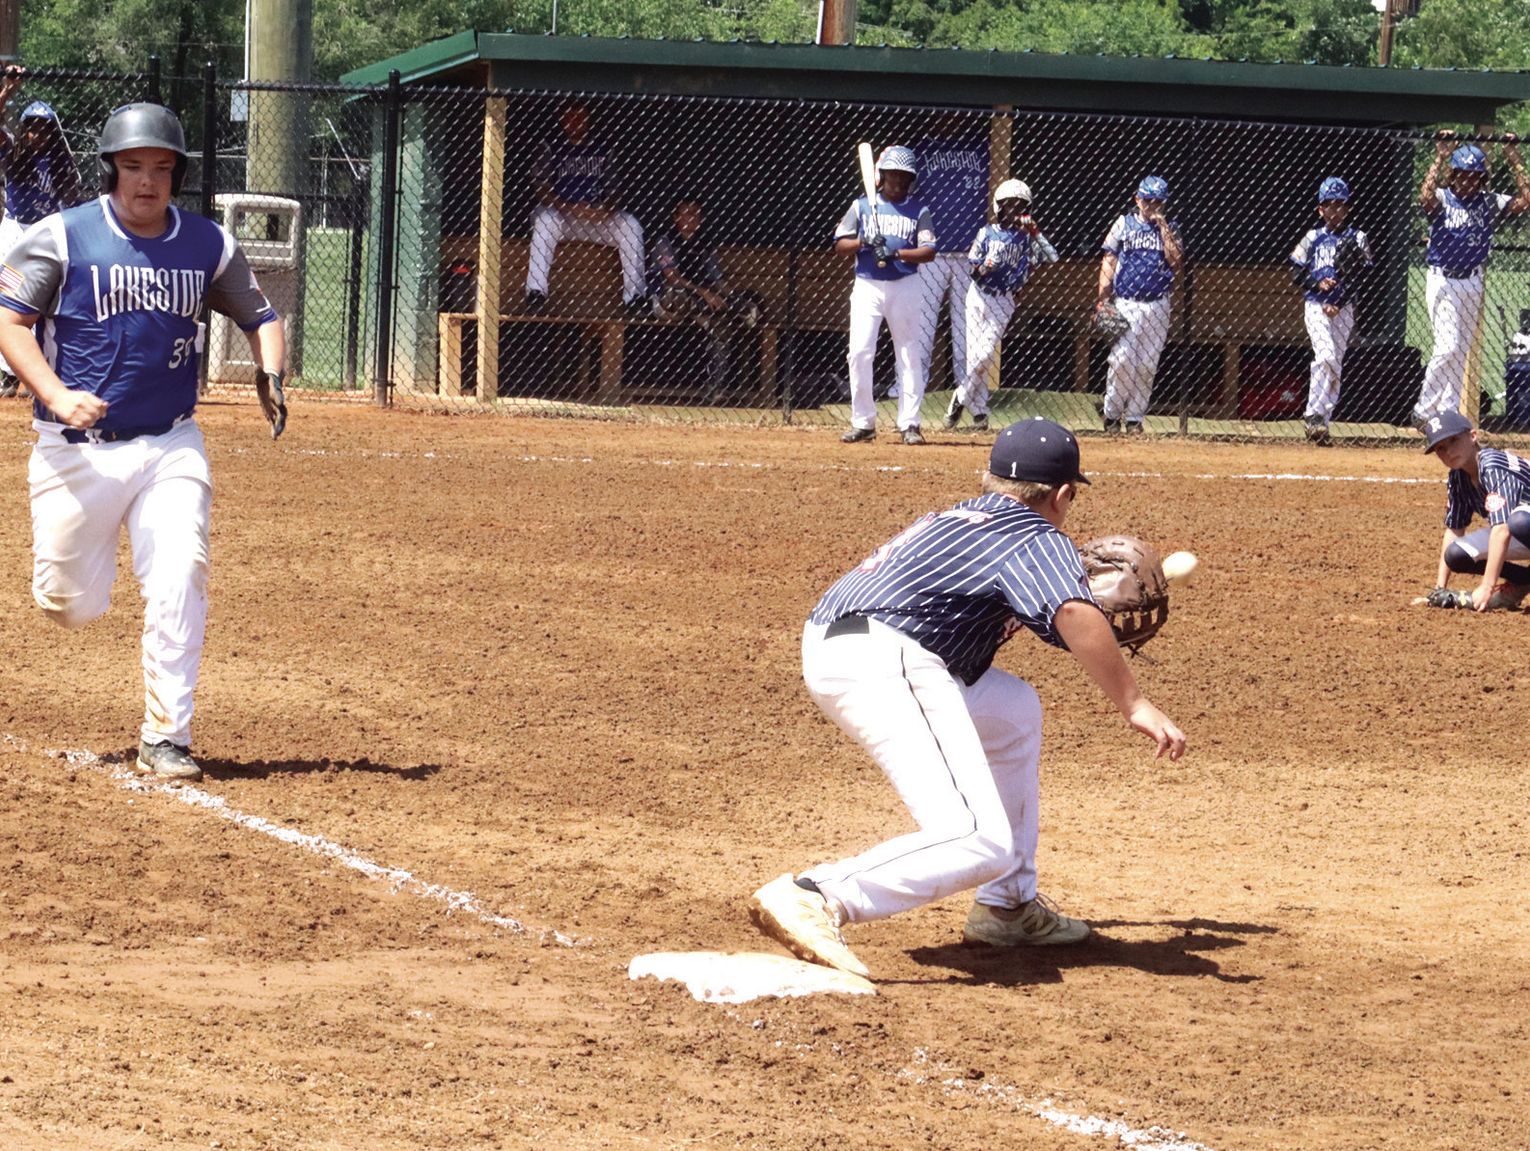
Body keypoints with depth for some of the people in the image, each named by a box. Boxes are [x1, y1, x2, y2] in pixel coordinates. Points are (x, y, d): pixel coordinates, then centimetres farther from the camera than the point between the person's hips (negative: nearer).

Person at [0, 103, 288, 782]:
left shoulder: (209, 246, 4)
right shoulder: (63, 236, -5)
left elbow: (260, 318, 14)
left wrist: (270, 378, -8)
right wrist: (56, 395, -22)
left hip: (170, 447, 2)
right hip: (77, 447, -1)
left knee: (179, 584, -14)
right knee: (70, 606, 2)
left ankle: (166, 737, -5)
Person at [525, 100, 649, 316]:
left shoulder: (601, 151, 17)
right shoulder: (552, 149, 7)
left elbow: (611, 189, 13)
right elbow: (540, 188, -5)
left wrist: (607, 207, -12)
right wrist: (569, 208, -21)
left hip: (596, 217, 3)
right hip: (559, 215, -3)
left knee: (630, 225, -22)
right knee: (544, 220, -38)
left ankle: (635, 294, -25)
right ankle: (535, 292, -41)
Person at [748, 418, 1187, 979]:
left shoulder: (957, 518, 29)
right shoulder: (1038, 538, 4)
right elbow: (1075, 616, -18)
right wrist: (1133, 704, -21)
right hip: (884, 663, -10)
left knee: (1014, 711, 32)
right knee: (980, 843, -20)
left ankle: (1008, 906, 29)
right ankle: (815, 898, -33)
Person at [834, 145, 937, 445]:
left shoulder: (918, 211, 4)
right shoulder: (862, 206, 7)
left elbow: (929, 252, -5)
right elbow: (840, 244, 5)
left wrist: (896, 253, -20)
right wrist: (864, 243, -15)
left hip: (905, 287, 0)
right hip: (867, 286, 0)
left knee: (910, 355, 0)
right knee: (859, 352, -8)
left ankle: (909, 423, 6)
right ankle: (862, 423, -1)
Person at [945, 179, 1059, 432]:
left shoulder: (1027, 238, 1)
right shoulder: (987, 233, 2)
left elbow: (1052, 257, -10)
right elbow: (972, 267, 1)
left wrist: (1035, 232, -19)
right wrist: (985, 266, -21)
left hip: (1003, 302, 0)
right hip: (979, 297, 0)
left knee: (985, 354, -10)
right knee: (975, 354, -1)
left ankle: (960, 399, 7)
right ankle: (979, 411, 7)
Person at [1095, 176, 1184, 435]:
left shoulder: (1170, 229, 10)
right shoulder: (1124, 224, 7)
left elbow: (1177, 265, -2)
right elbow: (1109, 261, 5)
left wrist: (1163, 228, -6)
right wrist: (1102, 297, -5)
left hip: (1158, 306, 2)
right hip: (1126, 304, -2)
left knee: (1147, 366, 1)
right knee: (1122, 361, -12)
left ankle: (1134, 418, 8)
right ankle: (1111, 414, 2)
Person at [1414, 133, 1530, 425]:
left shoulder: (1489, 203, 5)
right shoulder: (1442, 199, -5)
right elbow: (1425, 197, -29)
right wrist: (1438, 159, -24)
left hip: (1473, 284, 5)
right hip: (1443, 281, -5)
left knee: (1462, 352, 8)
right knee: (1448, 346, -15)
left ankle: (1448, 412, 15)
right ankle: (1423, 410, -7)